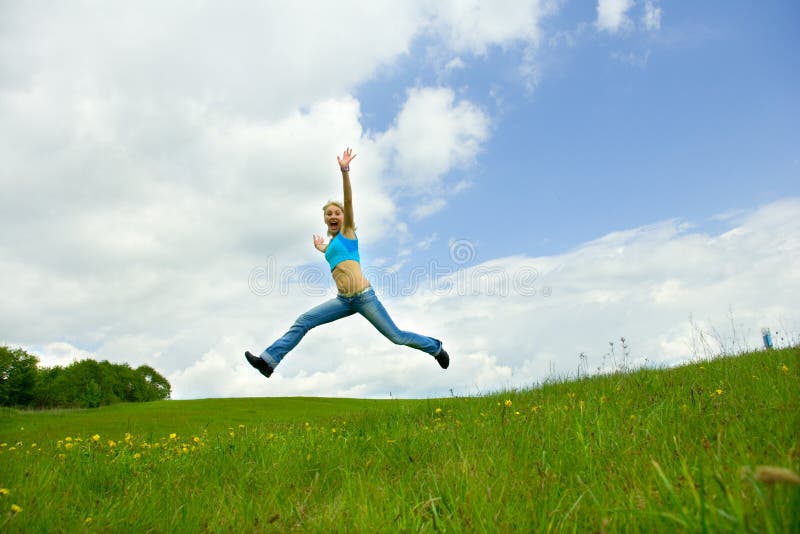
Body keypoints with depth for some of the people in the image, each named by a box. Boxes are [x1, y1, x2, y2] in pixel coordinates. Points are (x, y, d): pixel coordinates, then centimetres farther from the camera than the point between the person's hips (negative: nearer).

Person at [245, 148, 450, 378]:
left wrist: (345, 171, -19)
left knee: (396, 336, 0)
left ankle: (435, 347, 22)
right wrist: (319, 246, 64)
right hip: (344, 300, 6)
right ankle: (269, 360, -7)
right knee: (303, 321, -7)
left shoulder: (347, 232, 4)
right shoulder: (332, 243, 21)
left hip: (363, 296, -6)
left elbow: (349, 201, -10)